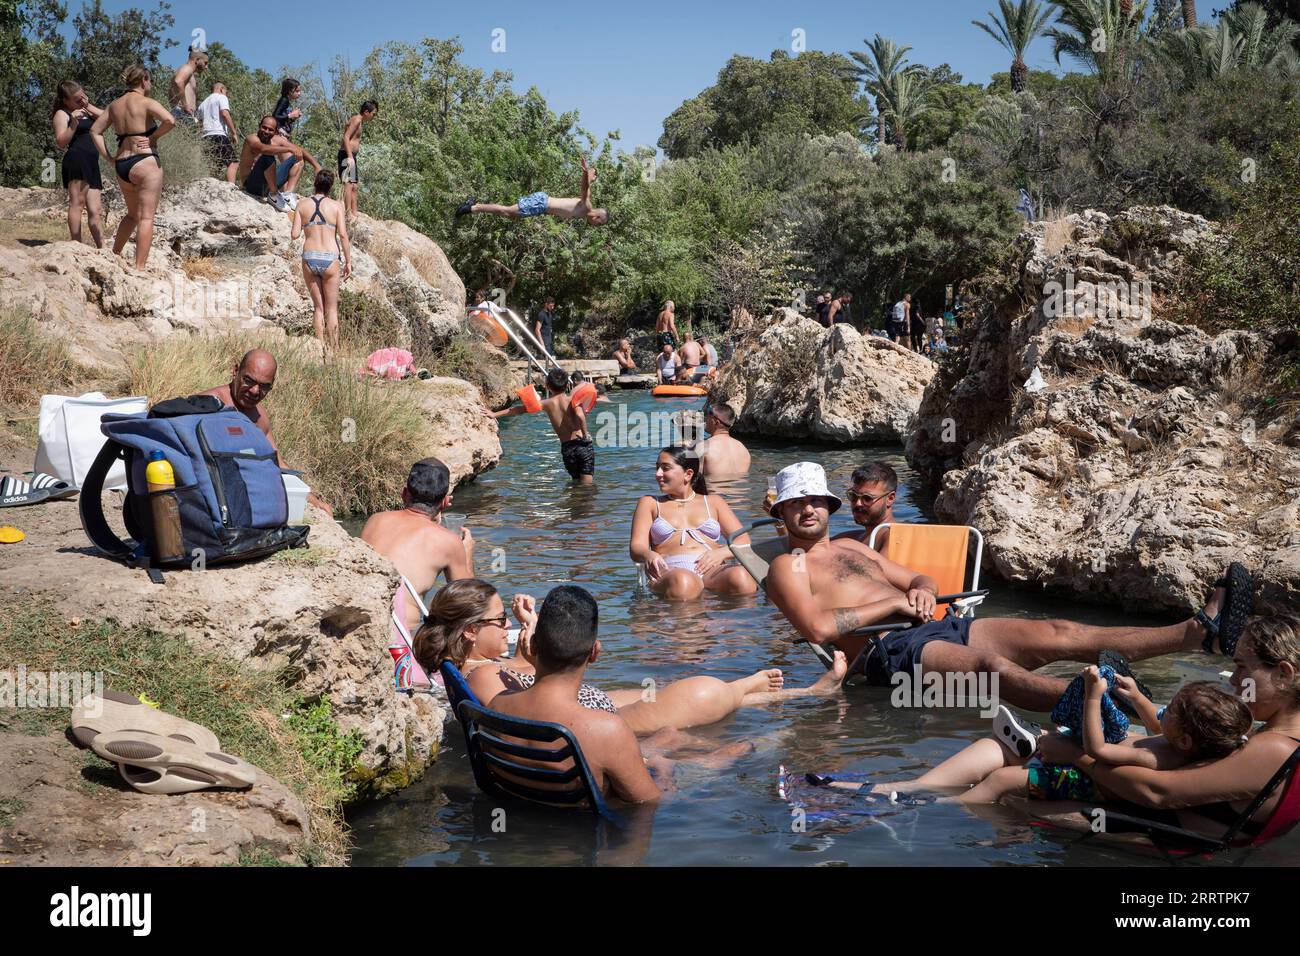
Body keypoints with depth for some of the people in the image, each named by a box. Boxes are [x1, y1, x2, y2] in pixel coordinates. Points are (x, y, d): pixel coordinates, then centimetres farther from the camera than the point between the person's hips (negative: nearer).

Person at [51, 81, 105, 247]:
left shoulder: (87, 111, 25)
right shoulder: (62, 114, 4)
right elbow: (61, 142, -7)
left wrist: (90, 107, 7)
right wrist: (73, 123, -19)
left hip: (92, 165, 7)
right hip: (77, 160, -7)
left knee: (95, 210, 4)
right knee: (77, 203, -13)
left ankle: (102, 249, 2)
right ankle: (76, 245, -16)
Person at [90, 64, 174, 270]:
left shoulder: (114, 105, 14)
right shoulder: (146, 102, -6)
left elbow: (95, 130, 14)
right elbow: (169, 121, -22)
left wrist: (108, 158, 12)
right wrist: (154, 137, -7)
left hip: (121, 164, 7)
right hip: (145, 161, -7)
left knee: (132, 214, 24)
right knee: (146, 217, -4)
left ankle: (114, 255, 27)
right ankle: (140, 266, -8)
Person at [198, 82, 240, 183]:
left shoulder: (203, 103, 29)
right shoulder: (221, 97, 7)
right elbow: (225, 114, -10)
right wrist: (234, 132, -10)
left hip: (206, 136, 8)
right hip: (219, 135, -8)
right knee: (232, 163, -14)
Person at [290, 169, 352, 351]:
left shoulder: (302, 206, 3)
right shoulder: (336, 206, -1)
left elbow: (294, 235, 0)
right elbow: (343, 235, -6)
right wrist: (348, 262, 1)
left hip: (309, 259, 2)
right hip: (330, 260, -1)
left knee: (318, 307, 14)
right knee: (331, 308, 9)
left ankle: (321, 347, 10)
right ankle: (334, 350, 8)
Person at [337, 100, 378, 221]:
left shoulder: (358, 121, 21)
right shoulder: (356, 120, -9)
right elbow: (346, 137, -19)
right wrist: (350, 156, -25)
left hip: (351, 156, 11)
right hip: (347, 155, -11)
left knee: (355, 186, 11)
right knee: (349, 184, -14)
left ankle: (354, 214, 12)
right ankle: (349, 214, -18)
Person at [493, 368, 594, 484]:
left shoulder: (547, 403, 4)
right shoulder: (573, 400, -3)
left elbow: (520, 409, 8)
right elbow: (580, 415, -25)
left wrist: (495, 414, 14)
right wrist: (585, 434, -11)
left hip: (566, 448, 2)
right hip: (584, 444, -2)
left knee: (577, 482, 18)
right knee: (587, 486, -2)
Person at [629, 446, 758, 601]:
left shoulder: (713, 502, 26)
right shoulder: (650, 503, 26)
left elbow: (744, 542, 16)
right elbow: (636, 548, 12)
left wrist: (721, 552, -8)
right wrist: (648, 555, -15)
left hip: (713, 570, 2)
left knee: (741, 577, -37)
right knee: (682, 583, -43)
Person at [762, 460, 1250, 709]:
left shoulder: (851, 548, 30)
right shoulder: (787, 567, 4)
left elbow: (921, 581, 30)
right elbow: (819, 628, -14)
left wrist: (921, 591, 4)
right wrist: (893, 602, -6)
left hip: (939, 627, 9)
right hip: (889, 651, -9)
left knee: (1059, 634, -5)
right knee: (990, 665, -39)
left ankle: (1203, 629, -12)